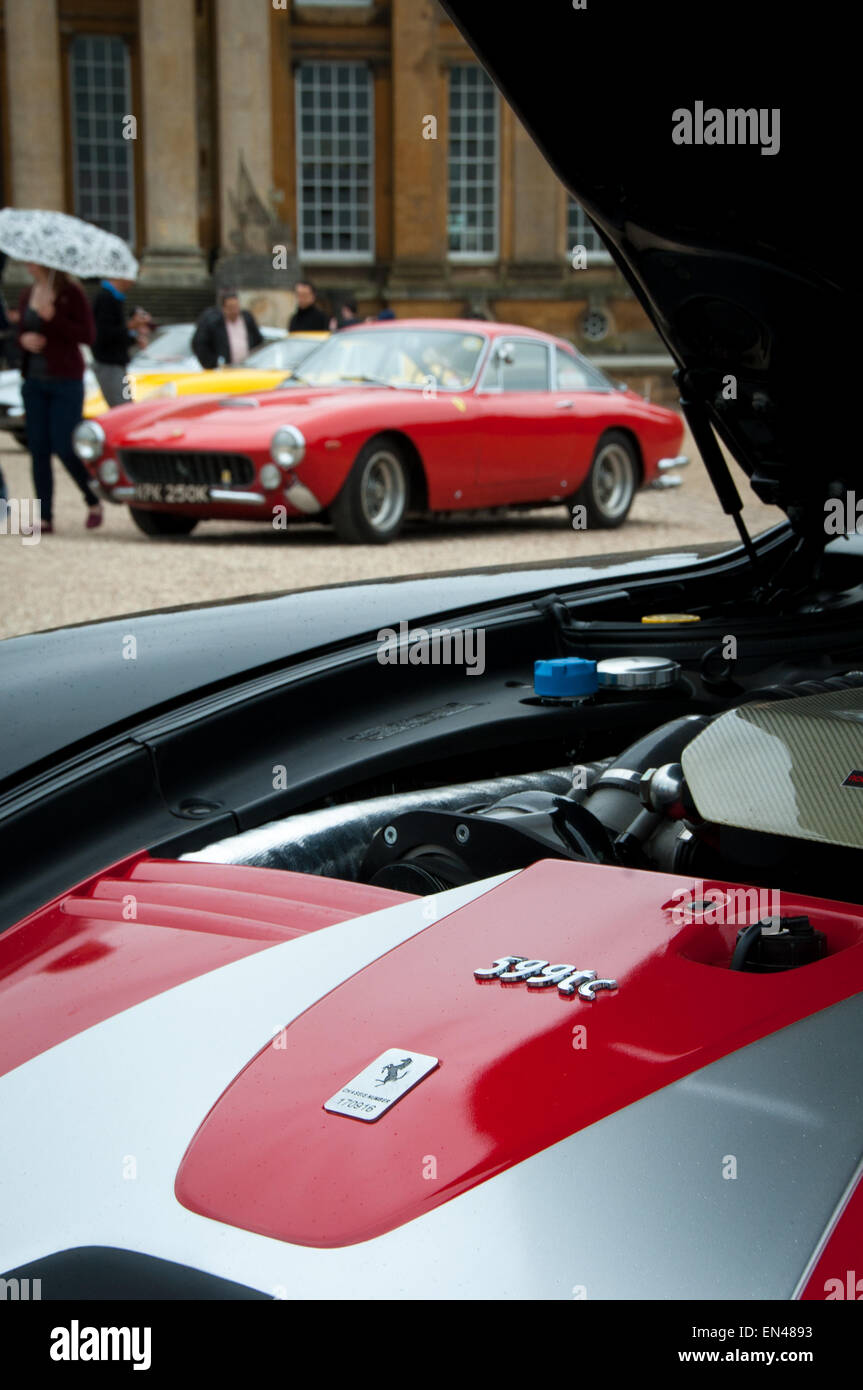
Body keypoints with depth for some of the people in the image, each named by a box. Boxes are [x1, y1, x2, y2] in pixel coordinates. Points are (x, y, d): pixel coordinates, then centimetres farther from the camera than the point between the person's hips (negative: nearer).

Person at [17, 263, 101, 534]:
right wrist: (24, 339, -6)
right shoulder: (27, 296, 10)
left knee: (65, 448, -10)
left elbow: (88, 335, -11)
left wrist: (52, 317, -19)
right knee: (38, 449, 1)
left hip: (65, 381, -6)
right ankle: (45, 517, 5)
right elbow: (21, 333, 17)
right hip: (34, 381, 6)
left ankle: (94, 503, 12)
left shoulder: (71, 293, -7)